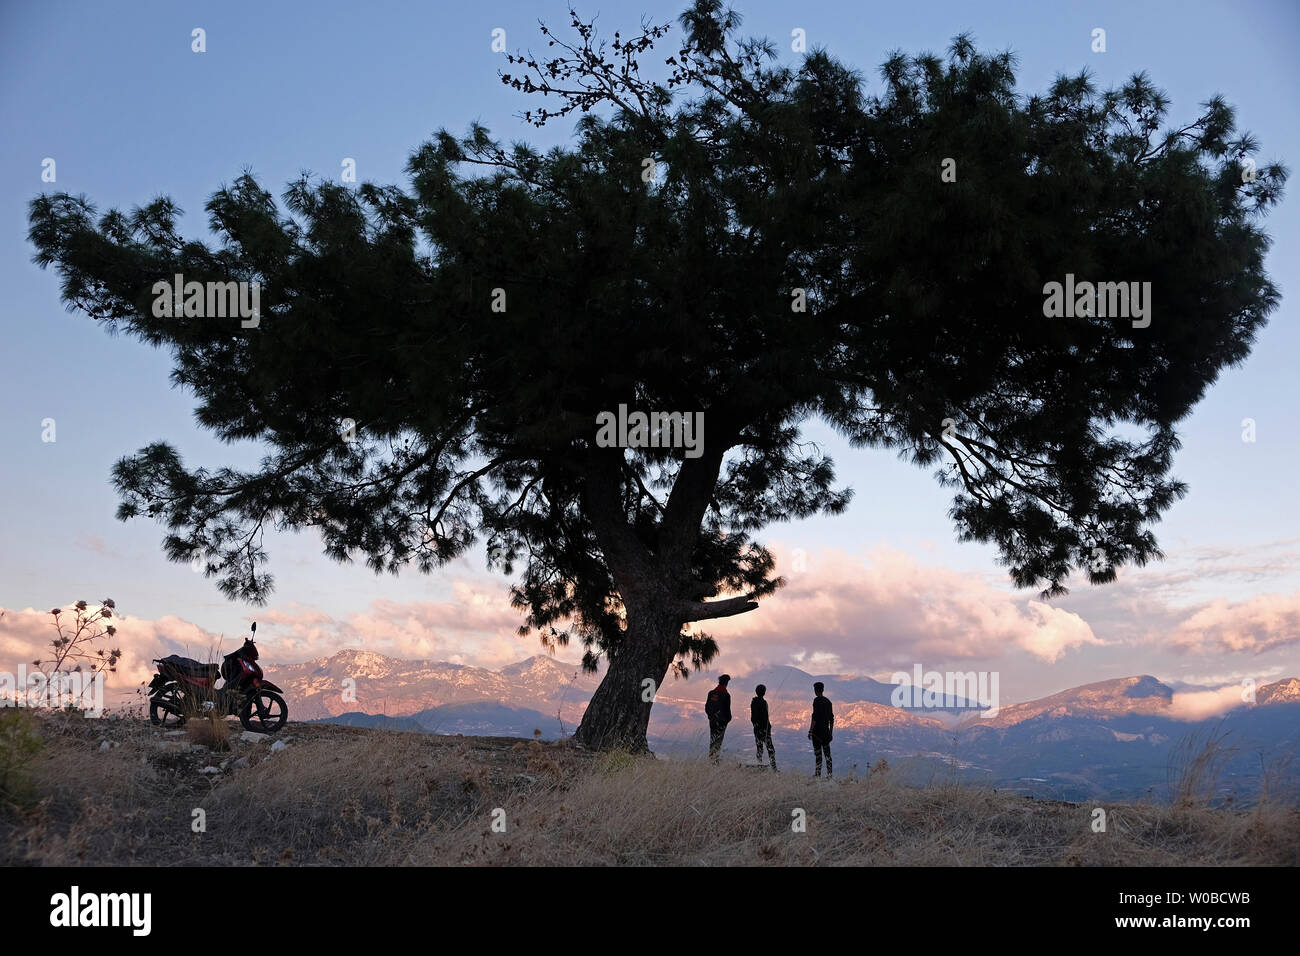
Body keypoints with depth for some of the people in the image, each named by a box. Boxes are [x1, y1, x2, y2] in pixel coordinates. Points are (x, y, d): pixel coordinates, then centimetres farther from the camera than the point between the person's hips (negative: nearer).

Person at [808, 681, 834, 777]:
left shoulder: (817, 700, -10)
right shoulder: (828, 701, 13)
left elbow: (815, 716, -17)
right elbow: (831, 718, 16)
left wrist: (810, 730, -15)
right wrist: (831, 732, 22)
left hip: (817, 730, -7)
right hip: (826, 730, 7)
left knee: (818, 752, -3)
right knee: (827, 752, 7)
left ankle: (818, 773, -3)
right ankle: (829, 774, 5)